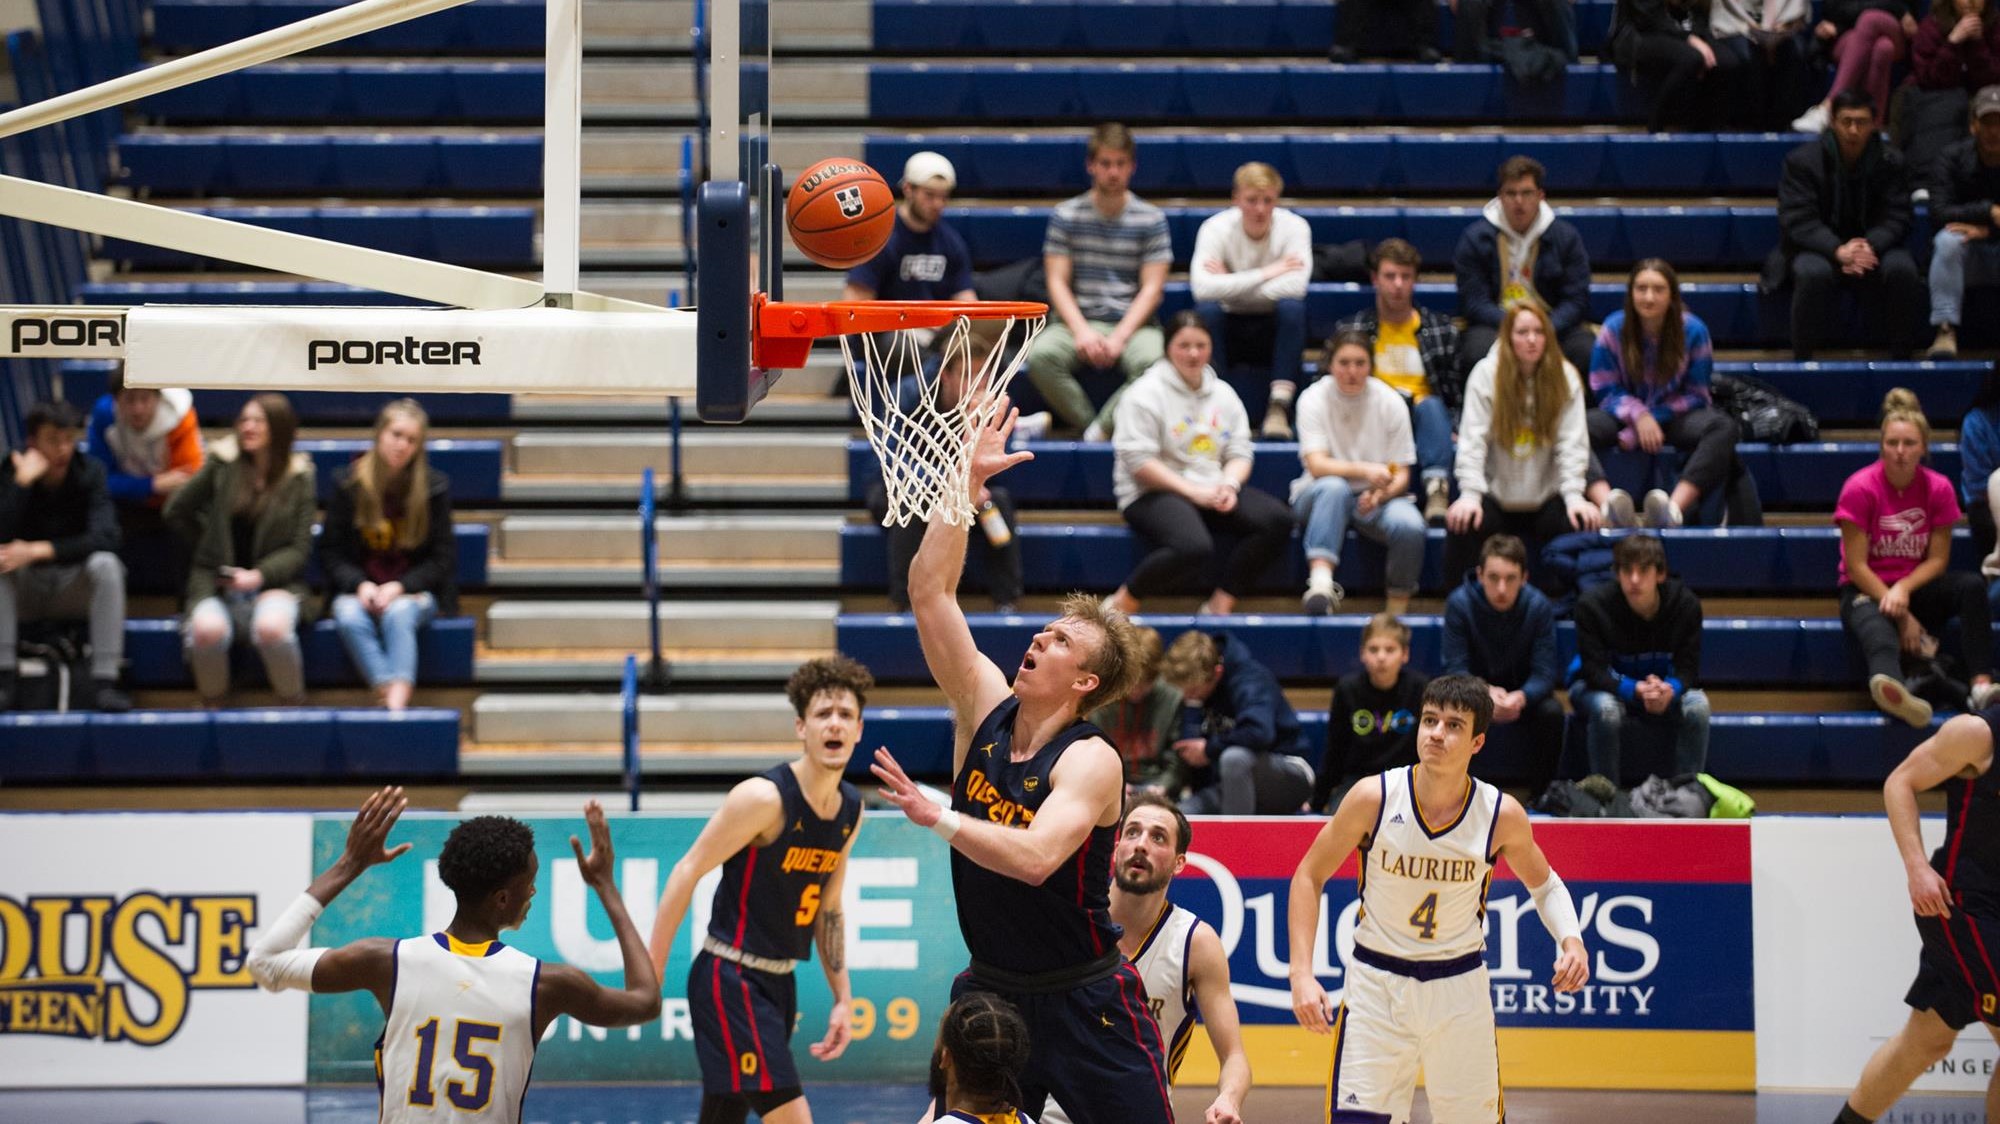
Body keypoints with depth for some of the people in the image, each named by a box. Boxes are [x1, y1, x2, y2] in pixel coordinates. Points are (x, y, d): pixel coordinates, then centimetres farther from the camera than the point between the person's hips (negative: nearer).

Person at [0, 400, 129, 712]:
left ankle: (104, 680, -31)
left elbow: (104, 539, -25)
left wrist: (39, 551, -33)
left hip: (76, 589, 0)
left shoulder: (89, 472, -10)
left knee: (105, 564, -31)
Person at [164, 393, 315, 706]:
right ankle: (211, 707, -11)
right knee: (208, 629, -34)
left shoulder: (298, 477, 3)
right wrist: (213, 546, 14)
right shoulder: (223, 464, 5)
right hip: (217, 584, 1)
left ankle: (293, 705, -14)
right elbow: (175, 512, 14)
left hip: (274, 583, -1)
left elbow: (300, 548, 1)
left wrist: (259, 574, -13)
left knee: (271, 627, -37)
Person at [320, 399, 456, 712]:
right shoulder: (349, 483, 1)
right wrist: (360, 585, -15)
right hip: (358, 590, 1)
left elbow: (440, 558, 1)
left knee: (399, 613, -36)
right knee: (350, 617, -33)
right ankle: (388, 692, -42)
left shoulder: (434, 487, -1)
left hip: (413, 590, -1)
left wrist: (399, 587, -15)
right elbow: (330, 552, 4)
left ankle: (399, 697, -47)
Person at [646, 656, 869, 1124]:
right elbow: (688, 873, -15)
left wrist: (843, 998, 15)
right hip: (730, 980, -8)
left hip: (779, 982, 8)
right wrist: (650, 976, -16)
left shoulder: (851, 810, 7)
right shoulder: (765, 798, -17)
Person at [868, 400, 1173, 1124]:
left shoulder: (1091, 760, -18)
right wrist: (968, 480, -12)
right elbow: (929, 590, -6)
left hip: (1083, 1001, -5)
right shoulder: (986, 705, -1)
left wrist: (936, 817, -39)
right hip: (990, 990, 5)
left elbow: (1036, 858, -35)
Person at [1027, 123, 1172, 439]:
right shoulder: (1066, 215, 5)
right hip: (1077, 321, 1)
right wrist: (1081, 331, -15)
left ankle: (1102, 427, -22)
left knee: (1153, 361, -35)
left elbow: (1152, 288, 0)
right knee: (1040, 356, -32)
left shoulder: (1151, 219, 4)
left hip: (1132, 324, -1)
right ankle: (1088, 423, -17)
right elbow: (1057, 282, 1)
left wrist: (1120, 337, -14)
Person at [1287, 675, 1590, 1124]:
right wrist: (1302, 974, -12)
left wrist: (1571, 940, -10)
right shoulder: (1374, 798, -14)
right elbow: (1309, 877, -2)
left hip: (1460, 986, 1)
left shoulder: (1502, 814, -9)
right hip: (1377, 982, -1)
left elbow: (1544, 884, 10)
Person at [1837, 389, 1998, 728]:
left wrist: (1903, 590, -21)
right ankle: (1894, 690, -77)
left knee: (1972, 586, -26)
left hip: (1917, 586, 4)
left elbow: (1937, 559, -1)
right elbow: (1856, 566, -12)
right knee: (1880, 636, -39)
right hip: (1865, 592, -4)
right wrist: (1902, 616, -18)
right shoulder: (1860, 488, -12)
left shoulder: (1938, 489, -2)